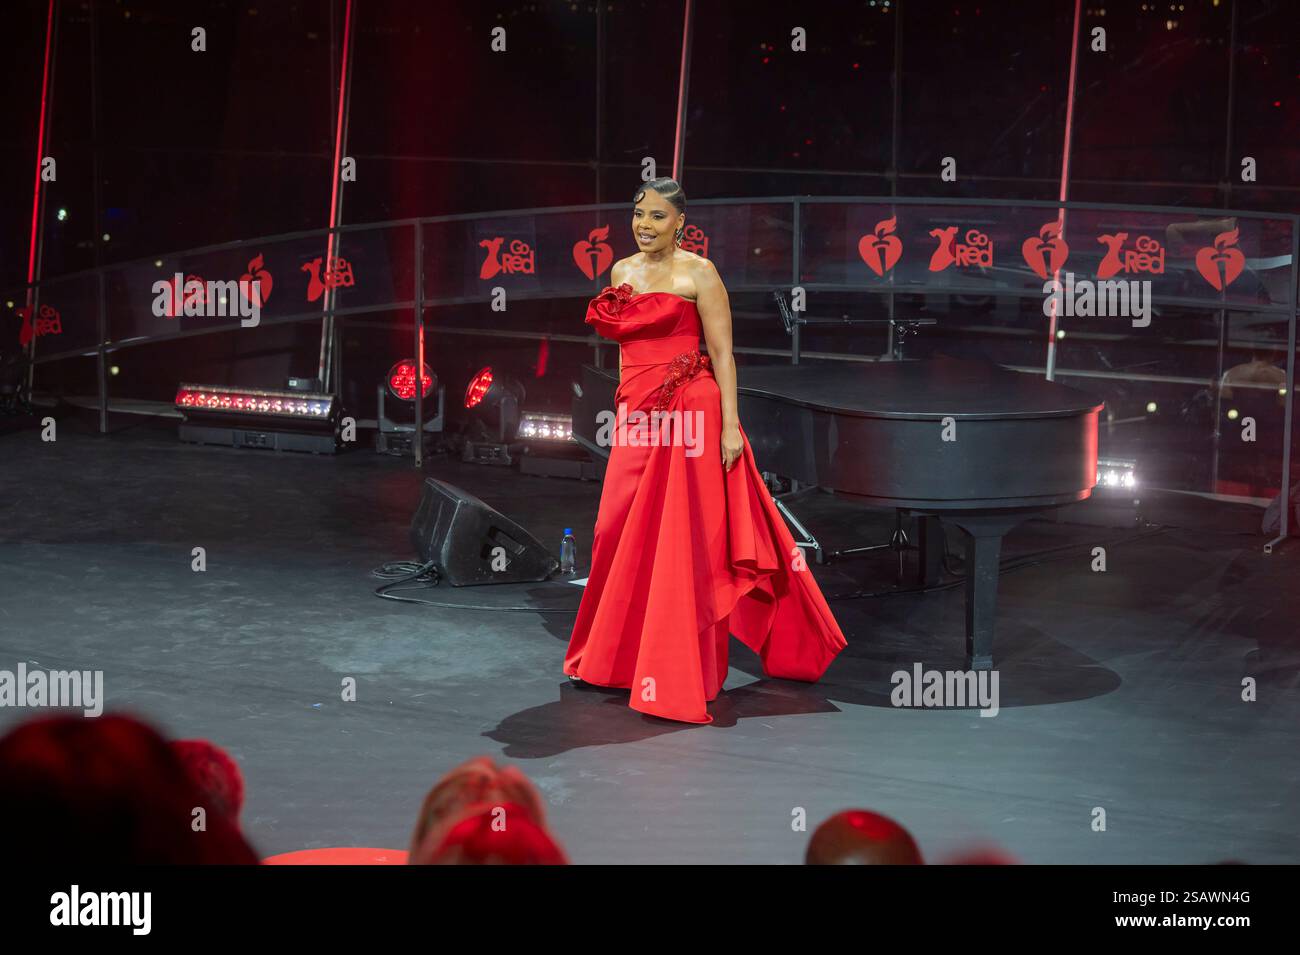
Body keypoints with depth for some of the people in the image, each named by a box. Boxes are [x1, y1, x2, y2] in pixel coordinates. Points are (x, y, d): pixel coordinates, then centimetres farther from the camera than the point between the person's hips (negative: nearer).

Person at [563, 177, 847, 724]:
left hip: (688, 415, -6)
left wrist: (730, 425, -16)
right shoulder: (622, 273, 13)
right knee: (620, 534, 9)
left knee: (679, 541, -5)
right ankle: (612, 657, 25)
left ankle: (680, 676, 1)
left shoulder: (697, 273, -5)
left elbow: (722, 355, -8)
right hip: (636, 415, 6)